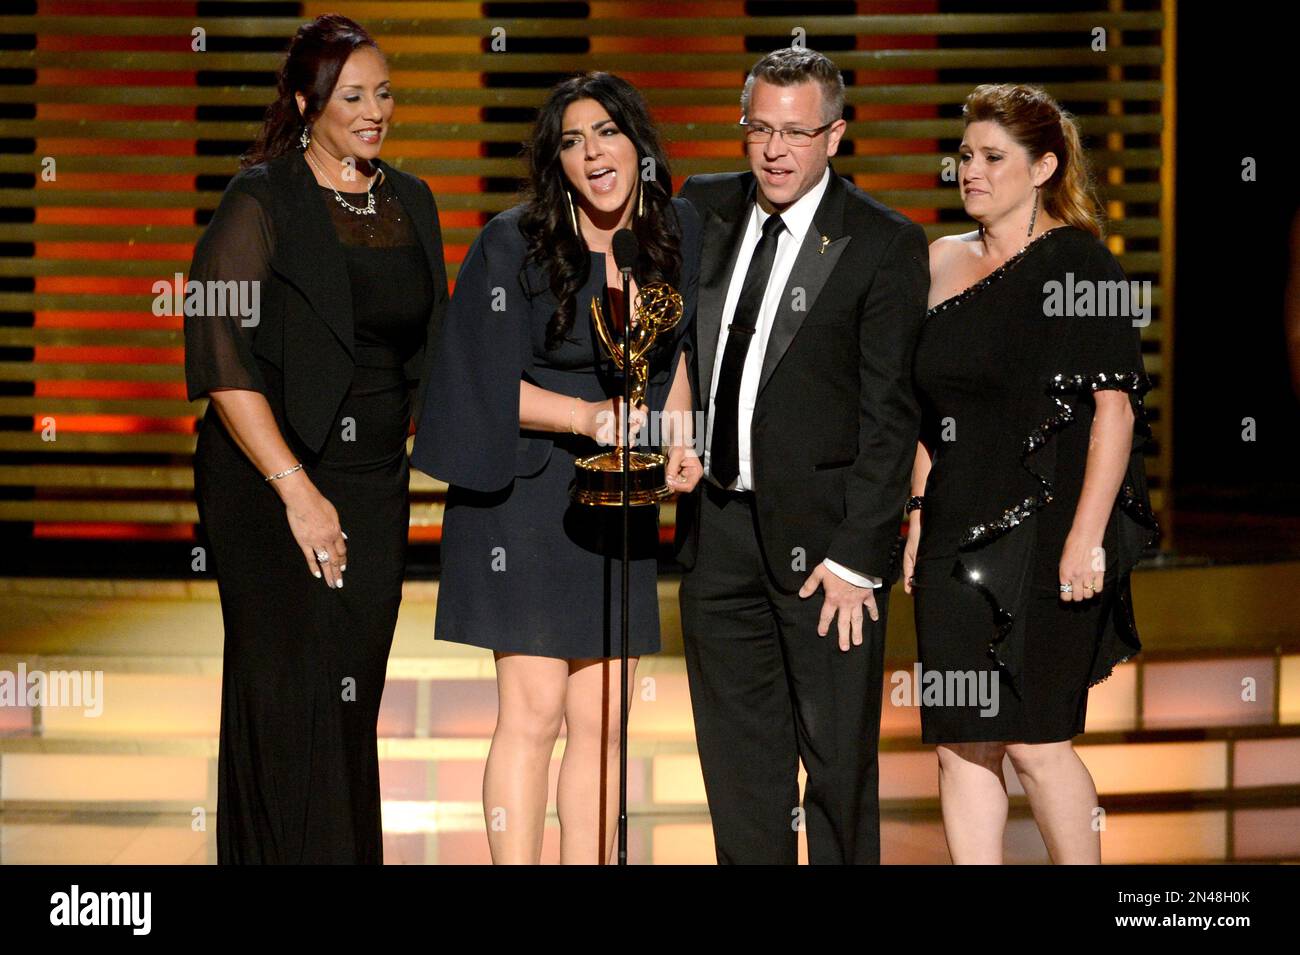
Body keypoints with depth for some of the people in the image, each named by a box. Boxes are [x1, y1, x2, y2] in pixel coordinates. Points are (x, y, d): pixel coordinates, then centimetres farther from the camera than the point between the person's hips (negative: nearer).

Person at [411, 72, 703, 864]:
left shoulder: (678, 232, 4)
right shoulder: (514, 245, -10)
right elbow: (493, 384, -10)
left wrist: (679, 439, 6)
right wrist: (587, 416, -24)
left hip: (620, 503, 5)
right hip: (526, 495, -5)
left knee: (601, 723, 7)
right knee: (533, 714, -8)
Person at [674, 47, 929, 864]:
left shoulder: (884, 244, -9)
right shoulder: (704, 209, 7)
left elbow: (890, 413, -11)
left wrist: (858, 556, -15)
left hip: (819, 531, -5)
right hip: (718, 523, 5)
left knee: (839, 759, 3)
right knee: (738, 758, 13)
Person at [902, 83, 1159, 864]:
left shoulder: (1077, 263, -5)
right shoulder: (942, 264, 14)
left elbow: (1115, 406, -11)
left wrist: (1087, 536, -17)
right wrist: (917, 517, 13)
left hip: (1043, 530, -6)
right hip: (956, 535, 6)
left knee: (1033, 738, -8)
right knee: (961, 741, 4)